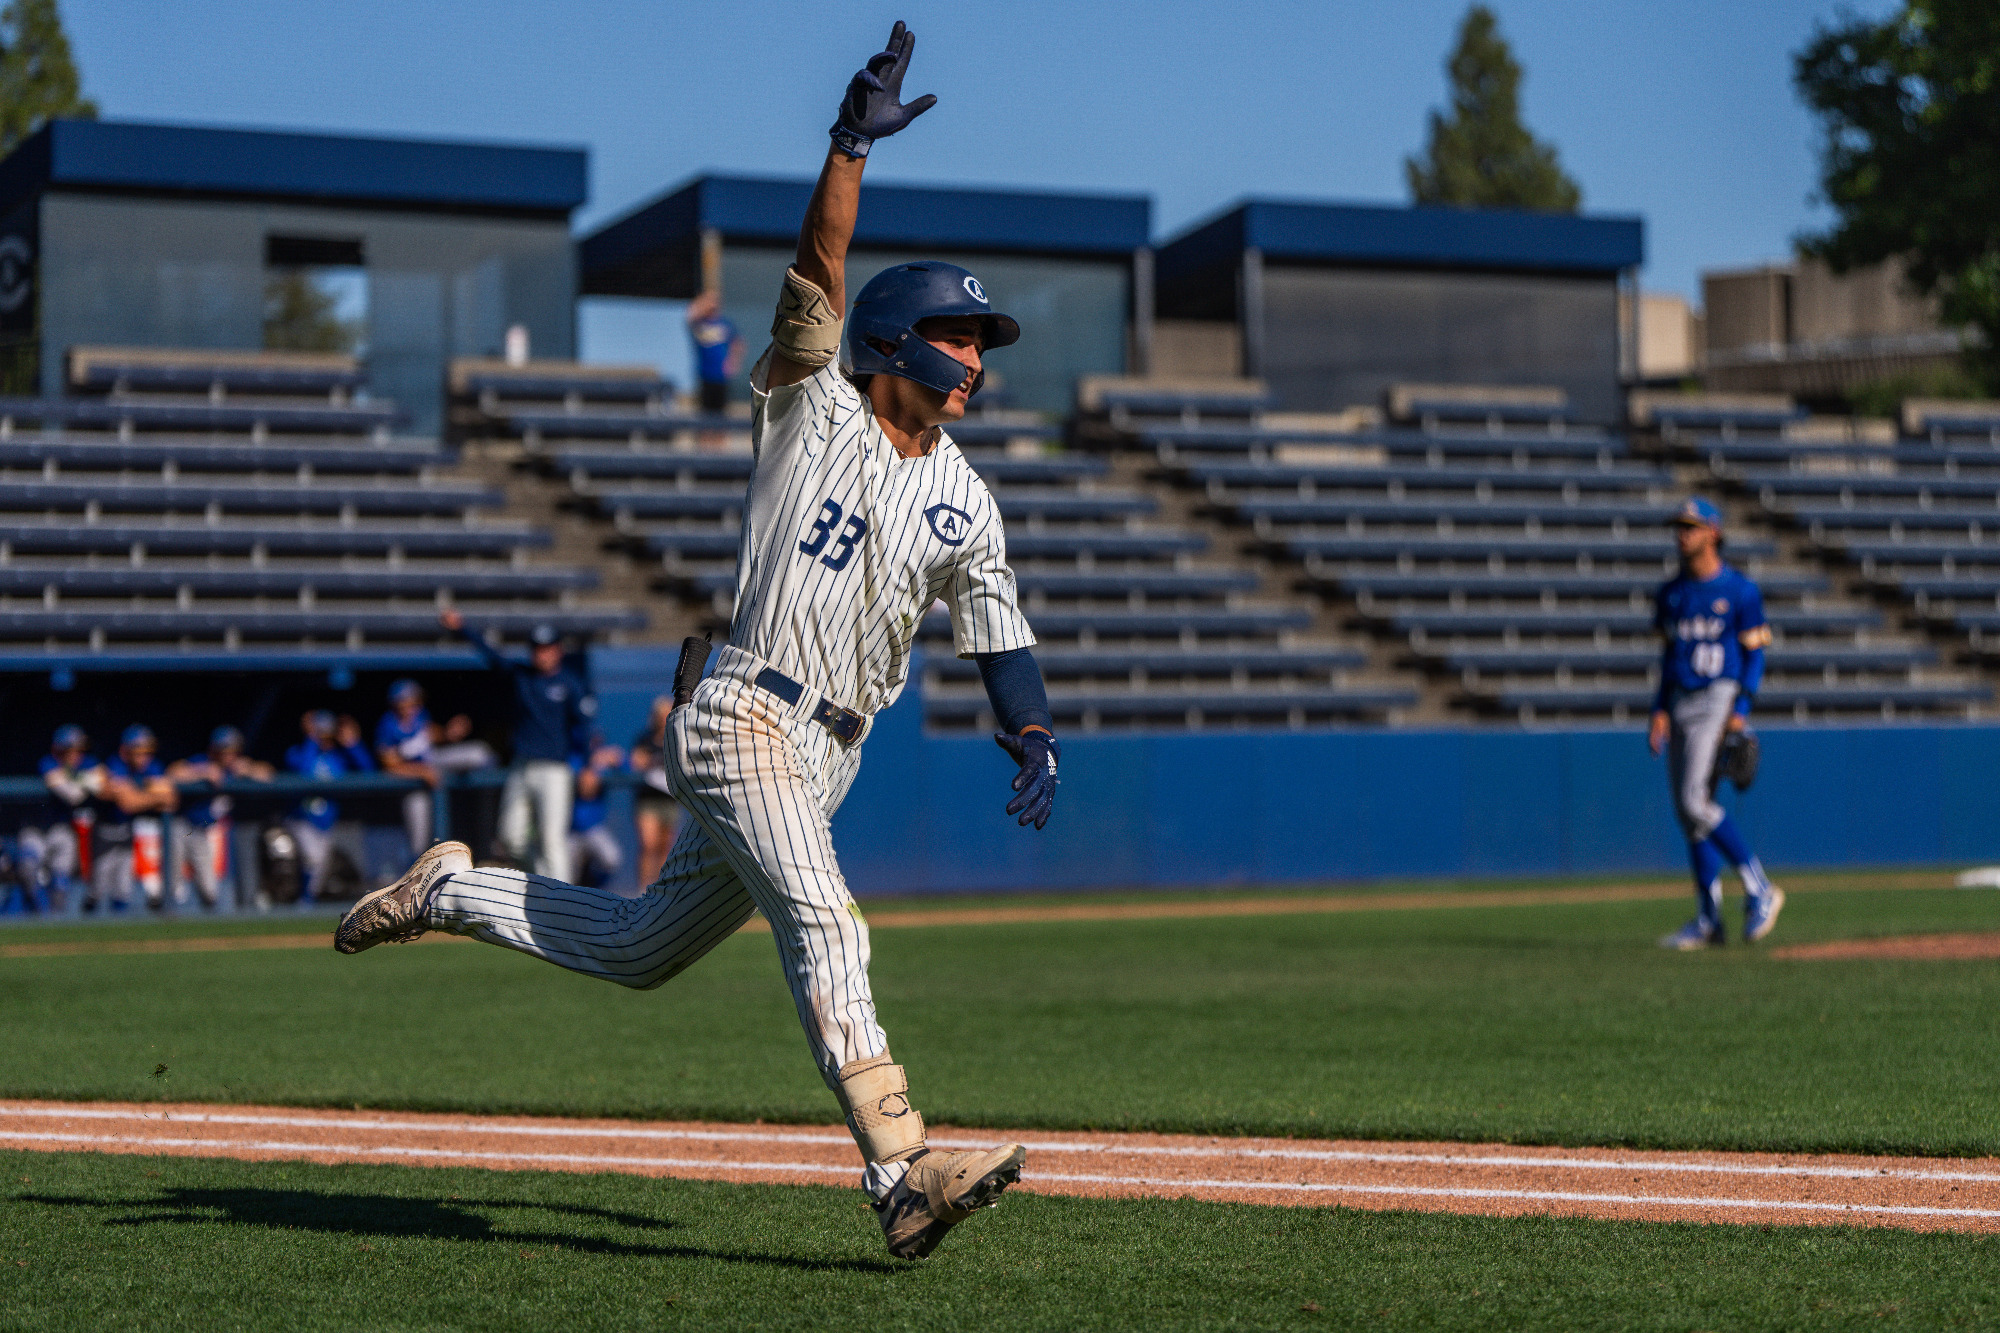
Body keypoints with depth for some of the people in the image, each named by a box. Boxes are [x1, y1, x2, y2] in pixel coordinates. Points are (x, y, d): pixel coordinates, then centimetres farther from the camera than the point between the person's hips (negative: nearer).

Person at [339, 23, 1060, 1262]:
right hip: (744, 720, -7)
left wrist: (1034, 739, -4)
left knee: (641, 949, 14)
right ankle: (903, 1175, -35)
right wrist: (852, 142, -26)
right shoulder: (811, 408, 0)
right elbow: (818, 274, -13)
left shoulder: (962, 500, 14)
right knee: (823, 925, -24)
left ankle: (454, 890, 33)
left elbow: (999, 635, 14)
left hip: (823, 760, 7)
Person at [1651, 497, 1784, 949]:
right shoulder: (1670, 593, 14)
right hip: (1680, 705, 7)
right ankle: (1708, 919, 9)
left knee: (1696, 801, -18)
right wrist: (1660, 709, 9)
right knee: (1687, 811, 5)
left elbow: (1754, 653, -5)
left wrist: (1741, 710, -15)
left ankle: (1759, 890, -6)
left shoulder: (1740, 589, -5)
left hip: (1719, 699, -7)